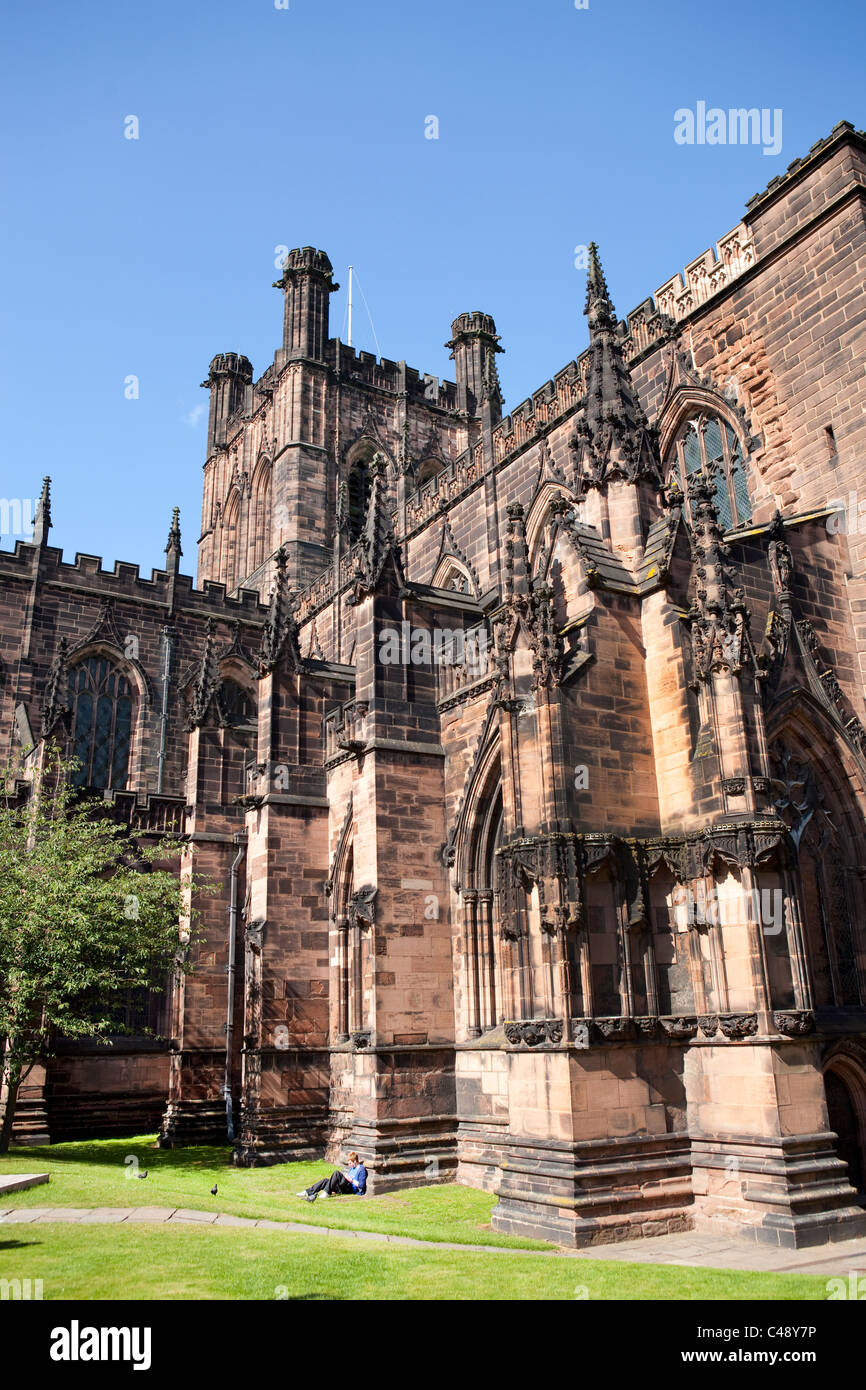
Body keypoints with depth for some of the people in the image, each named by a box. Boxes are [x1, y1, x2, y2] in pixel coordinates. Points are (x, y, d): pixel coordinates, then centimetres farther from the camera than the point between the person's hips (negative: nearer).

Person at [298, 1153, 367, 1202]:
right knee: (325, 1180, -9)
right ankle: (308, 1192, -16)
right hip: (344, 1188, 9)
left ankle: (326, 1192, -29)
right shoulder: (352, 1168, 25)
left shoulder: (362, 1169, -3)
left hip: (351, 1189, -9)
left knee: (336, 1172, -26)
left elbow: (361, 1185, -11)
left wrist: (351, 1179, -11)